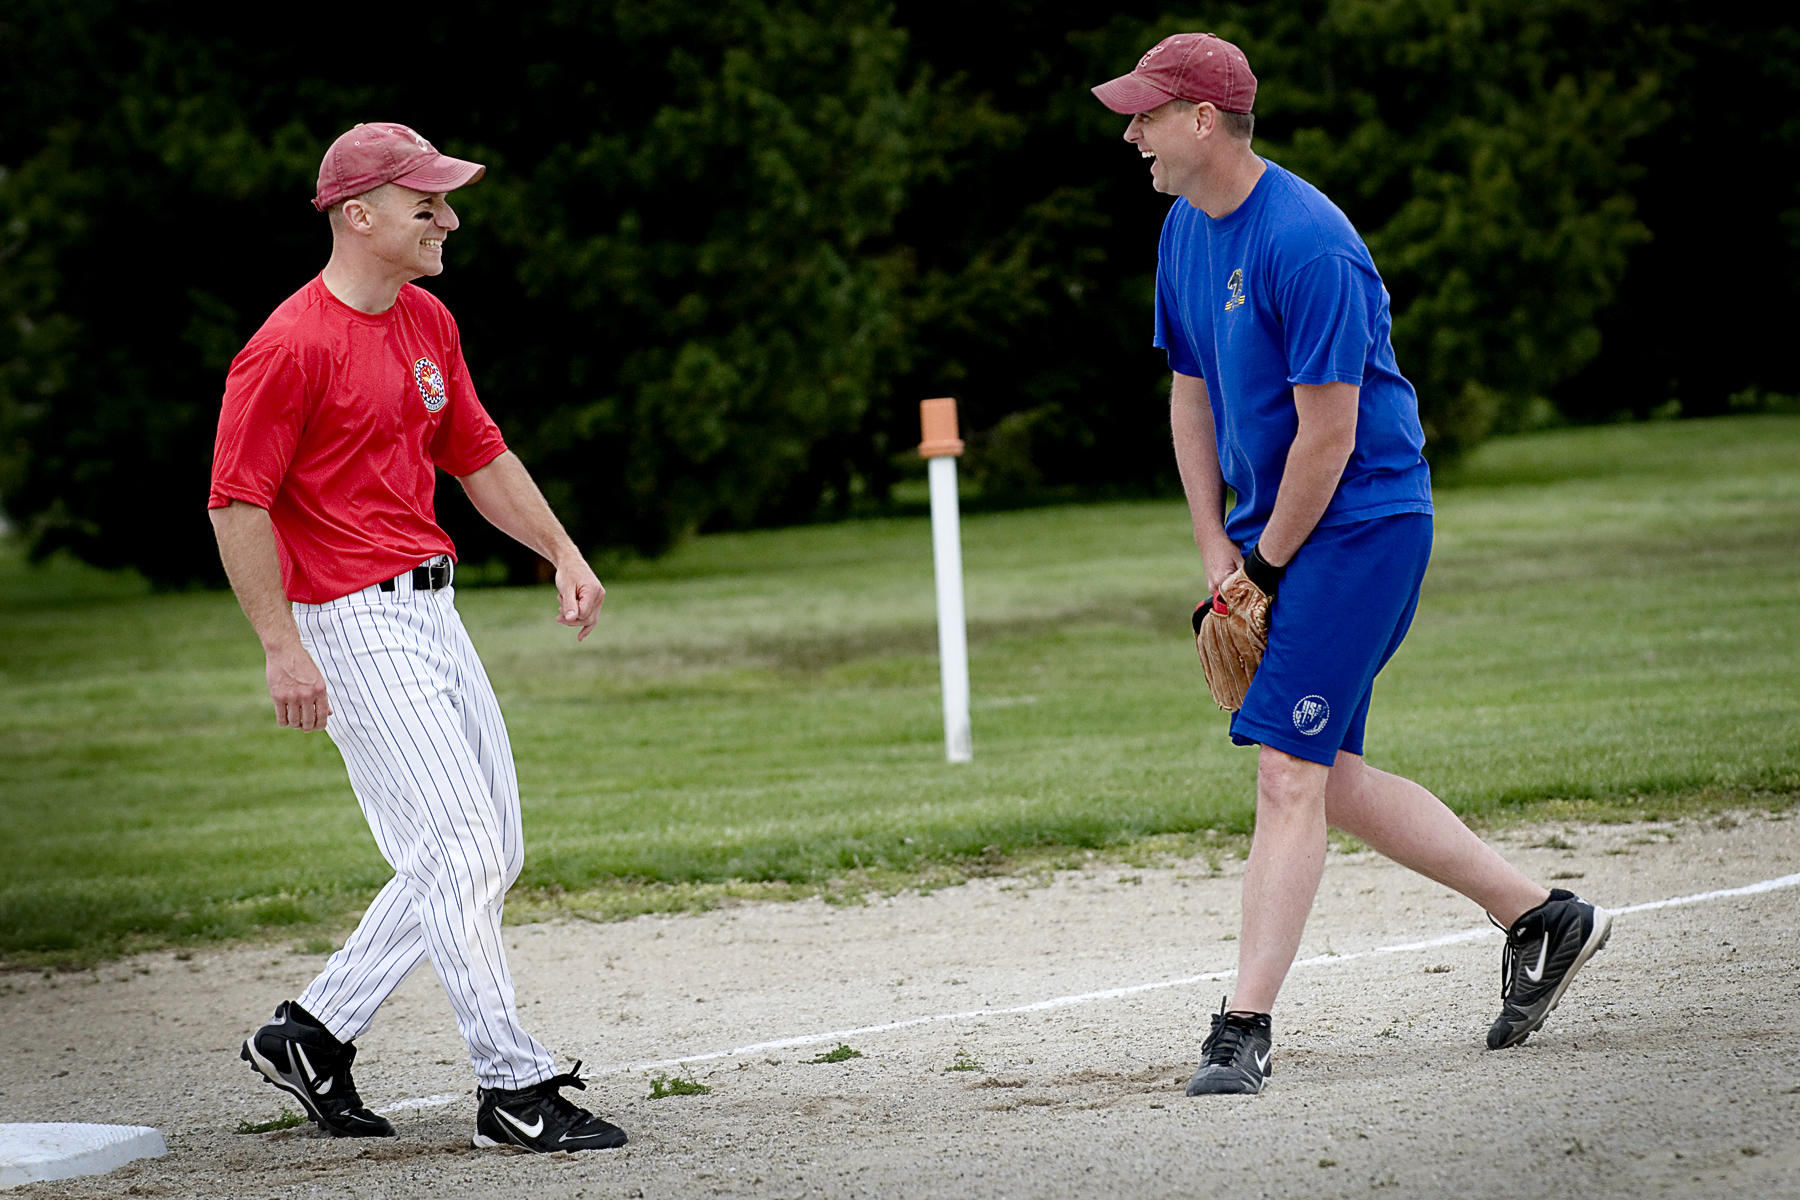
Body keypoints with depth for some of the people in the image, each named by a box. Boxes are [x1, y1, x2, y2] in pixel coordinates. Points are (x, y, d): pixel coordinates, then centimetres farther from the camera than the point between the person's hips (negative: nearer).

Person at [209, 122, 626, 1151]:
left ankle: (314, 1033, 20)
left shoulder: (430, 323, 12)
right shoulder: (292, 345, -15)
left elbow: (479, 455, 23)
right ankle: (514, 1088, -5)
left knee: (490, 855, 11)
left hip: (433, 610, 9)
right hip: (353, 622, -9)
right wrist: (283, 648, -20)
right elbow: (239, 502, -15)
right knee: (460, 851, -11)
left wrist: (562, 551, 14)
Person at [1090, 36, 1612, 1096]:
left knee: (1289, 772, -13)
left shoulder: (1306, 245, -22)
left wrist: (1266, 566, -13)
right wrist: (1217, 551, 6)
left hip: (1363, 522, -10)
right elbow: (1193, 395, 15)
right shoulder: (1186, 231, 7)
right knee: (1326, 779, 11)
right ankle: (1541, 917, 23)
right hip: (1271, 536, 10)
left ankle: (1245, 1029, -13)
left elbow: (1327, 434, -21)